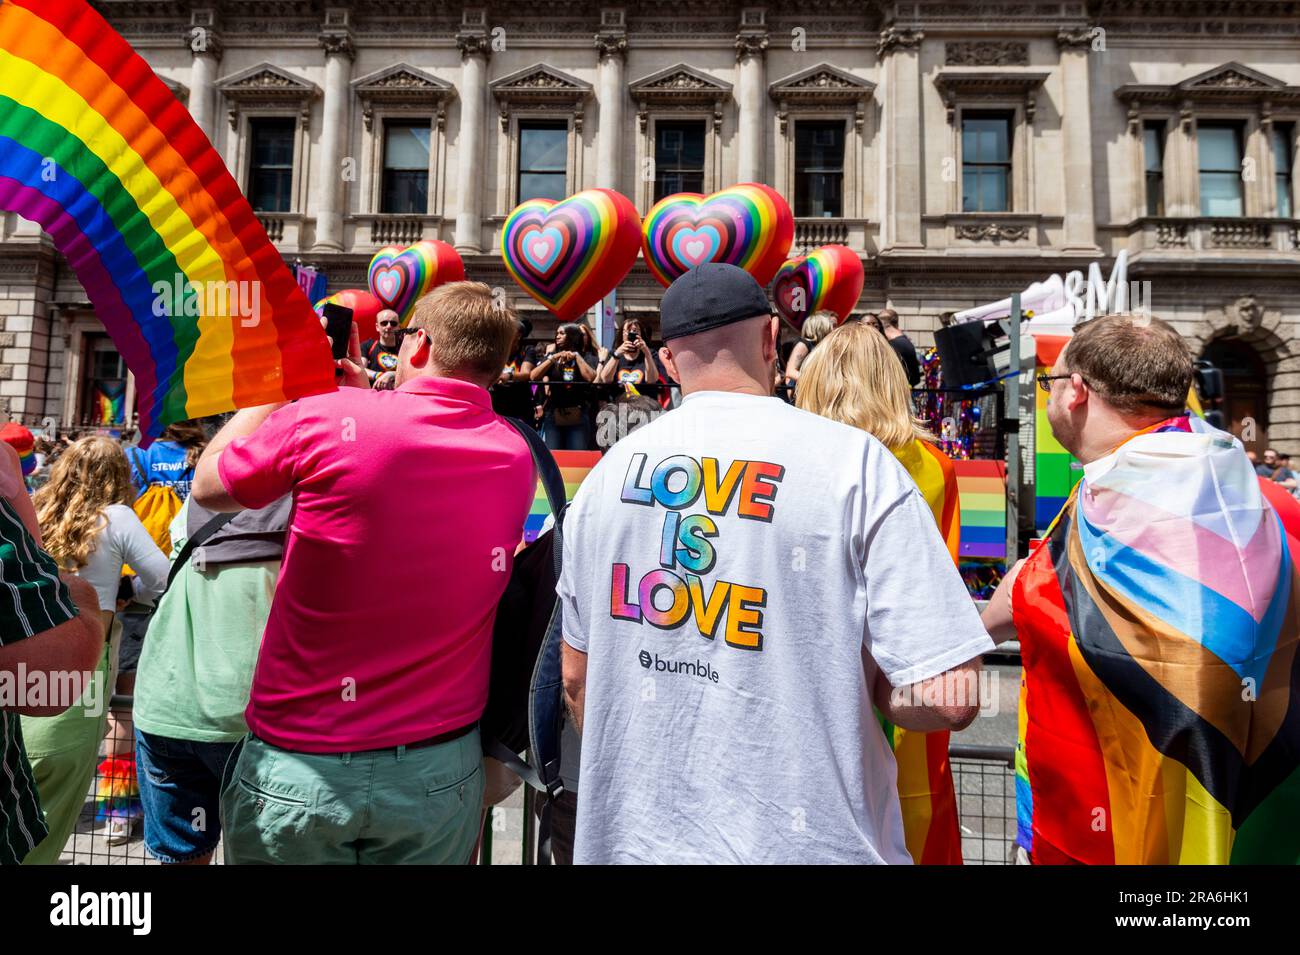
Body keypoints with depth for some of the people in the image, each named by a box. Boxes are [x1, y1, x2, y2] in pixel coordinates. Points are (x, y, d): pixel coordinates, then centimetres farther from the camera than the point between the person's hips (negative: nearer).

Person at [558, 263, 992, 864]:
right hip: (796, 840, -2)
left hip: (629, 835, 3)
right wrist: (865, 677, 3)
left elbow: (576, 680, 6)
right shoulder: (853, 461, -14)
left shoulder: (608, 470, -2)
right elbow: (946, 697, -18)